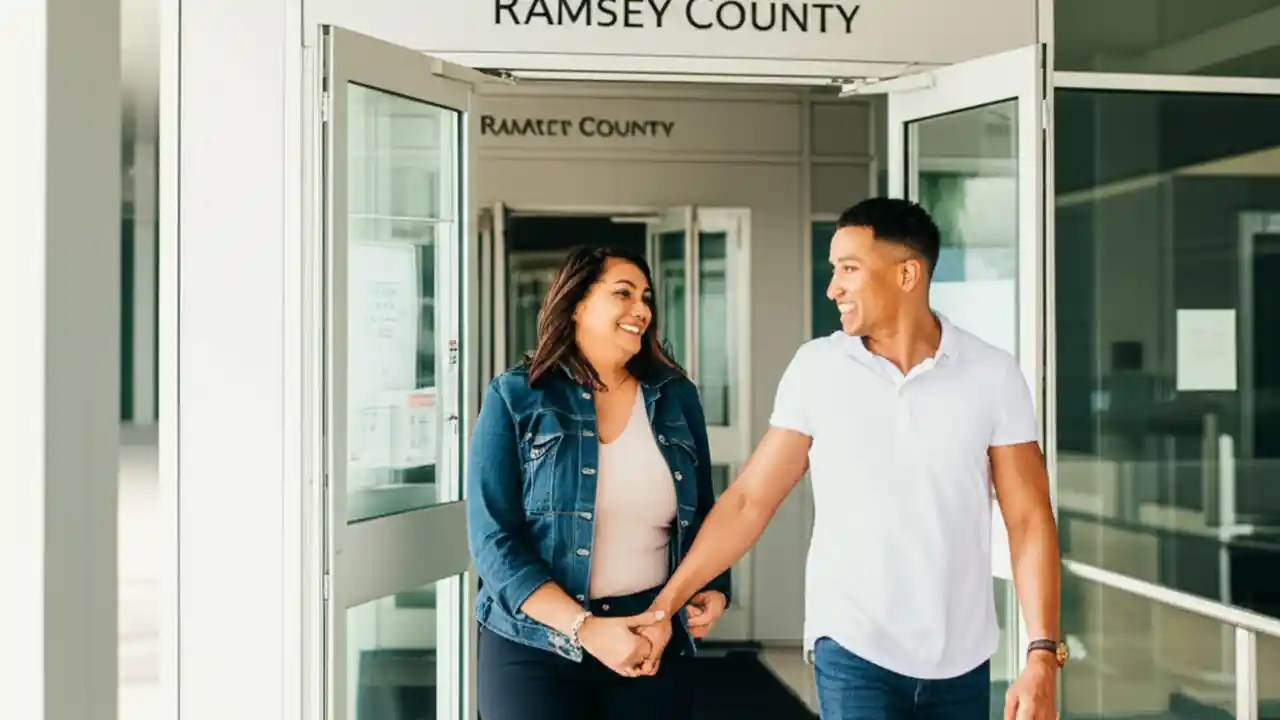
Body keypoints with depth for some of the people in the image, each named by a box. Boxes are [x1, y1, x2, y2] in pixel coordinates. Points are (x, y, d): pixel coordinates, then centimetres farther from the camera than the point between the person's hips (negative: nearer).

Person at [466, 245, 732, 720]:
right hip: (532, 647, -3)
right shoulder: (515, 398, -4)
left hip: (653, 642, 3)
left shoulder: (676, 397, 6)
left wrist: (711, 588, -6)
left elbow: (701, 516, 13)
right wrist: (586, 628, -19)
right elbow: (494, 539, -10)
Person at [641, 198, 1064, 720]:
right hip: (853, 652, -1)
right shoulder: (816, 369, -3)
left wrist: (1042, 656, -9)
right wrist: (665, 603, -6)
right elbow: (749, 500, -1)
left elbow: (1029, 521, -2)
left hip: (962, 662, 1)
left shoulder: (991, 375, -4)